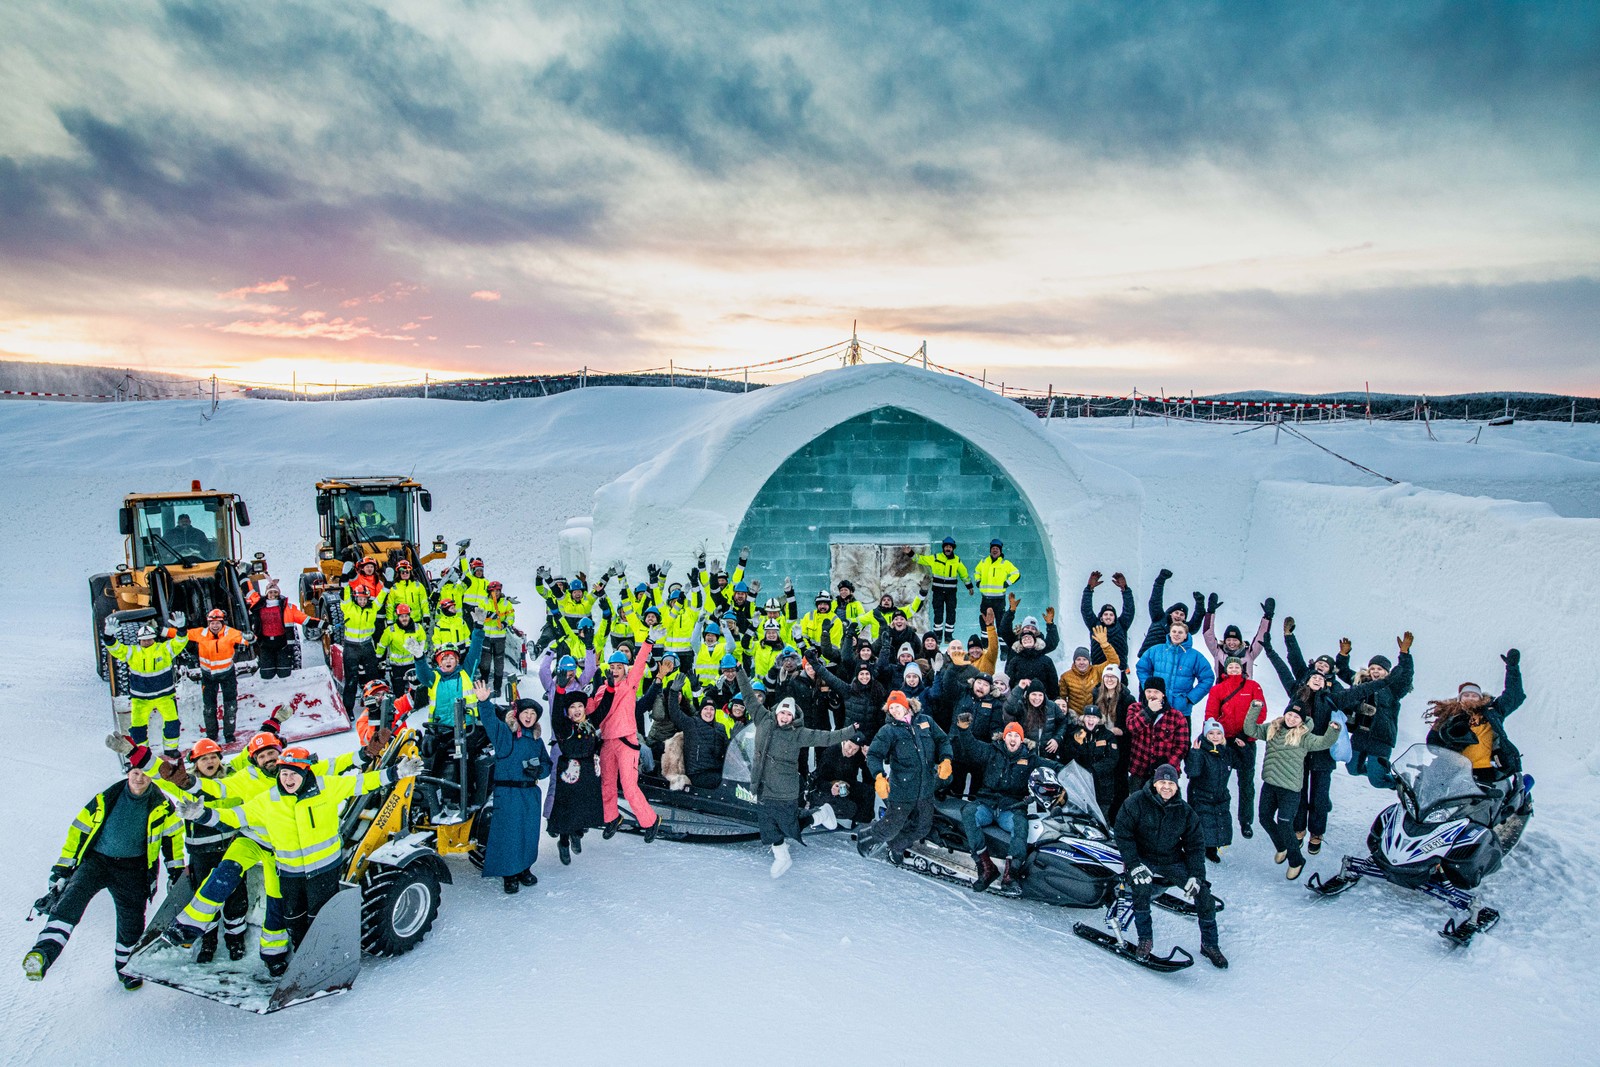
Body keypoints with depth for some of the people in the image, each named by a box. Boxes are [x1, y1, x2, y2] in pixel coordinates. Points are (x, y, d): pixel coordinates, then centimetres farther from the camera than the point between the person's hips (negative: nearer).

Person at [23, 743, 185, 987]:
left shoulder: (160, 805, -3)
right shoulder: (106, 799, -5)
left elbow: (173, 833, 10)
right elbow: (79, 830, 2)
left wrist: (176, 869, 9)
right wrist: (63, 868, 1)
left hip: (133, 869, 1)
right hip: (96, 860, -1)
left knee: (131, 921, 3)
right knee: (71, 898, -28)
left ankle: (126, 966, 27)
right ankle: (45, 951, -40)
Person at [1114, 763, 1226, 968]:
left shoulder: (1184, 811, 1)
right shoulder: (1136, 802, -10)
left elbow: (1195, 844, 6)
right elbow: (1123, 833, -10)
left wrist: (1195, 875, -7)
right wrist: (1134, 865, -19)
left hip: (1173, 861, 3)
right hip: (1143, 860, -3)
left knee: (1203, 893, -11)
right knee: (1142, 887, -33)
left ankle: (1209, 944, 9)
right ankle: (1144, 938, -14)